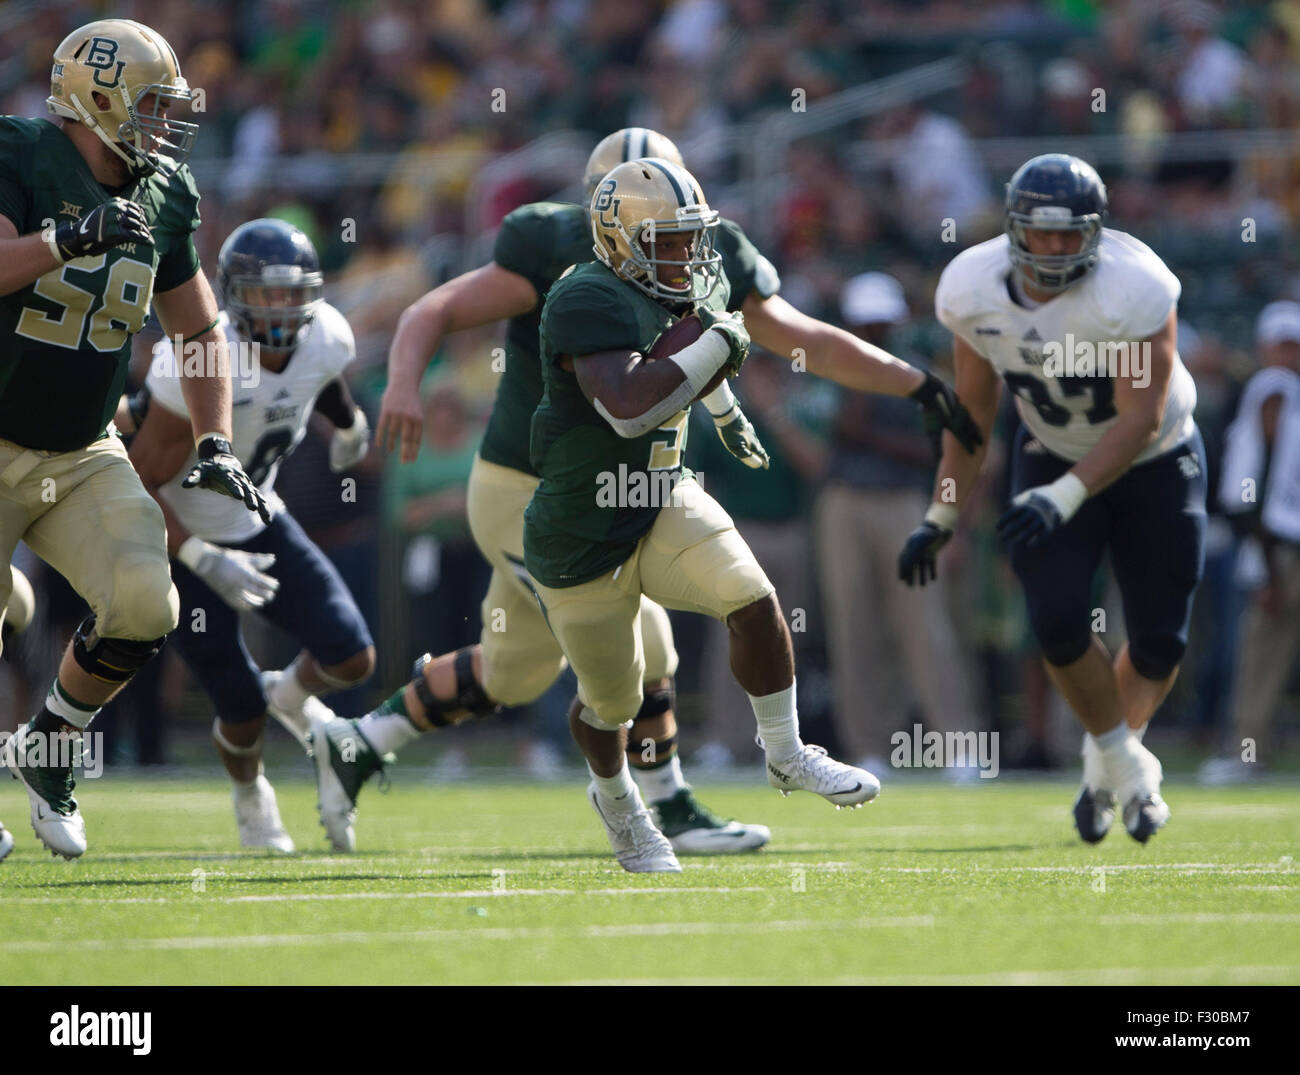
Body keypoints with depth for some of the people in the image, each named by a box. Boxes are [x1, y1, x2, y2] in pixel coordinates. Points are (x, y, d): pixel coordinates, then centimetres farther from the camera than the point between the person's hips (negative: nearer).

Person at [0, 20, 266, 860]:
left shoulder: (161, 199, 4)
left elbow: (201, 331, 15)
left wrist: (215, 446, 7)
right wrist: (68, 239, -44)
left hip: (82, 459, 5)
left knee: (144, 603, -16)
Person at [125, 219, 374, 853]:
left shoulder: (325, 340, -15)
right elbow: (136, 487, -27)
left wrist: (349, 423, 33)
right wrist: (205, 562, -36)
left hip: (258, 522, 5)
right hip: (184, 540, -5)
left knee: (352, 660, -10)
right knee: (243, 715, 0)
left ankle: (293, 694, 27)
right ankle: (249, 791, 37)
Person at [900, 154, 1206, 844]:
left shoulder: (1134, 289, -32)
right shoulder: (973, 288, -18)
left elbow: (1141, 421, -30)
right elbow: (972, 407, -2)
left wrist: (1061, 500, -38)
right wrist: (942, 515, -1)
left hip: (1155, 461, -2)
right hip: (1053, 456, 2)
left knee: (1159, 638, 2)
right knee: (1057, 621, -14)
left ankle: (1111, 758, 29)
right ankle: (1125, 762, 10)